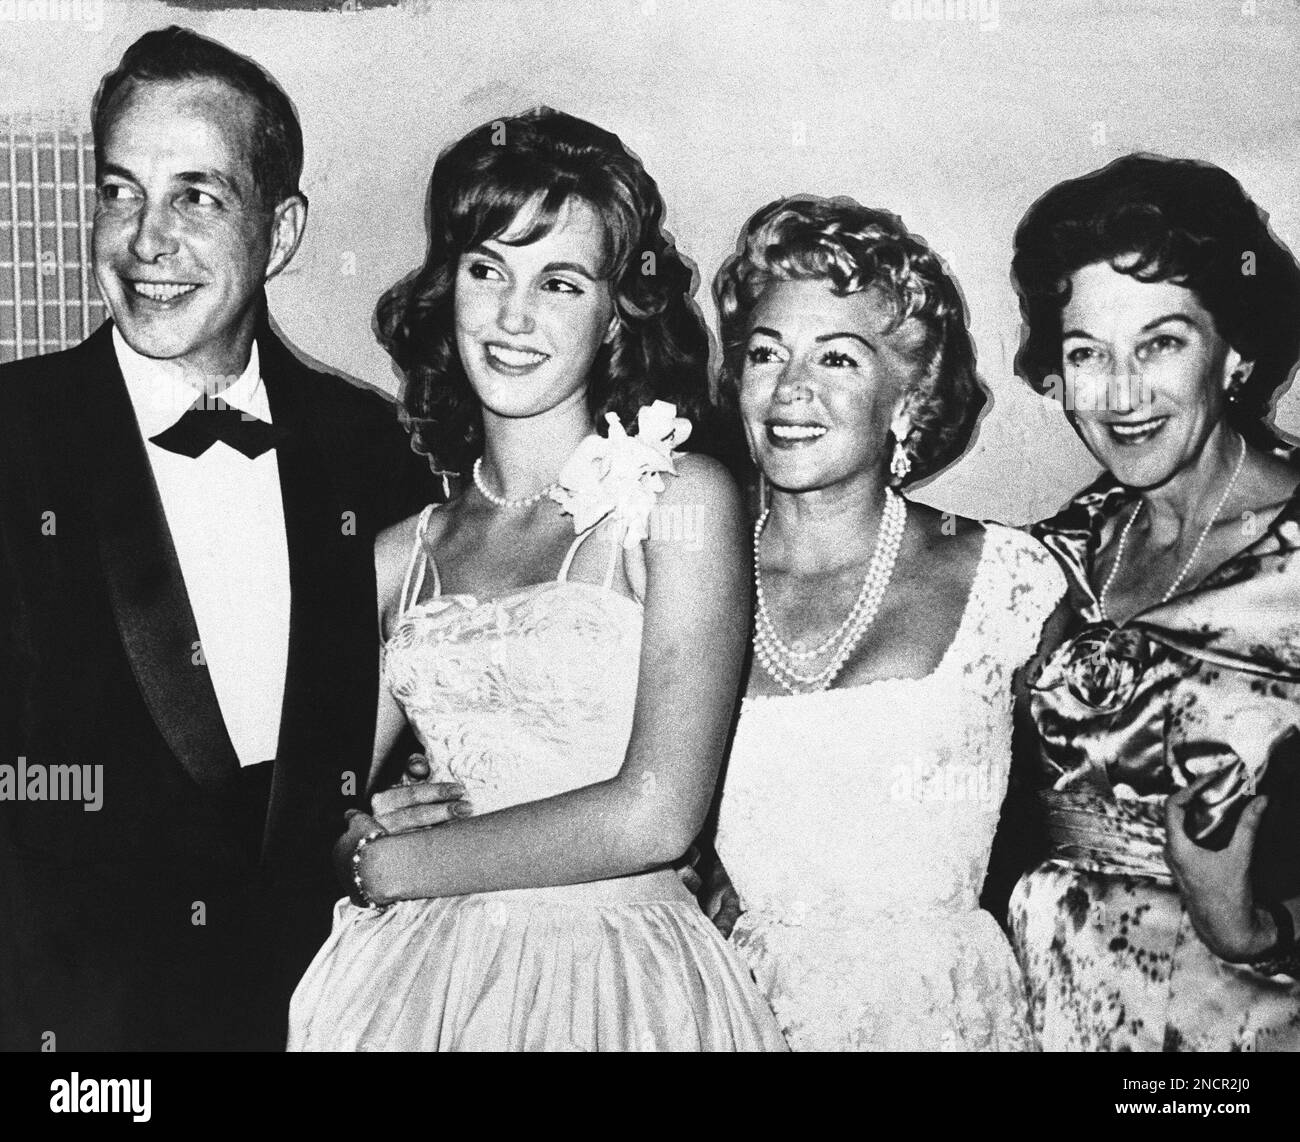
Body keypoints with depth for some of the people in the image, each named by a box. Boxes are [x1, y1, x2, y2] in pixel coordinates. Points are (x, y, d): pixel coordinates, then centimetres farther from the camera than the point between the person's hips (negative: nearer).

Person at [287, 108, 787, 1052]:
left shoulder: (682, 498, -8)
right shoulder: (401, 556, 4)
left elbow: (656, 814, -15)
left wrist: (385, 862, -7)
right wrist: (364, 827, -15)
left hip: (619, 989, -3)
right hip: (411, 979, 3)